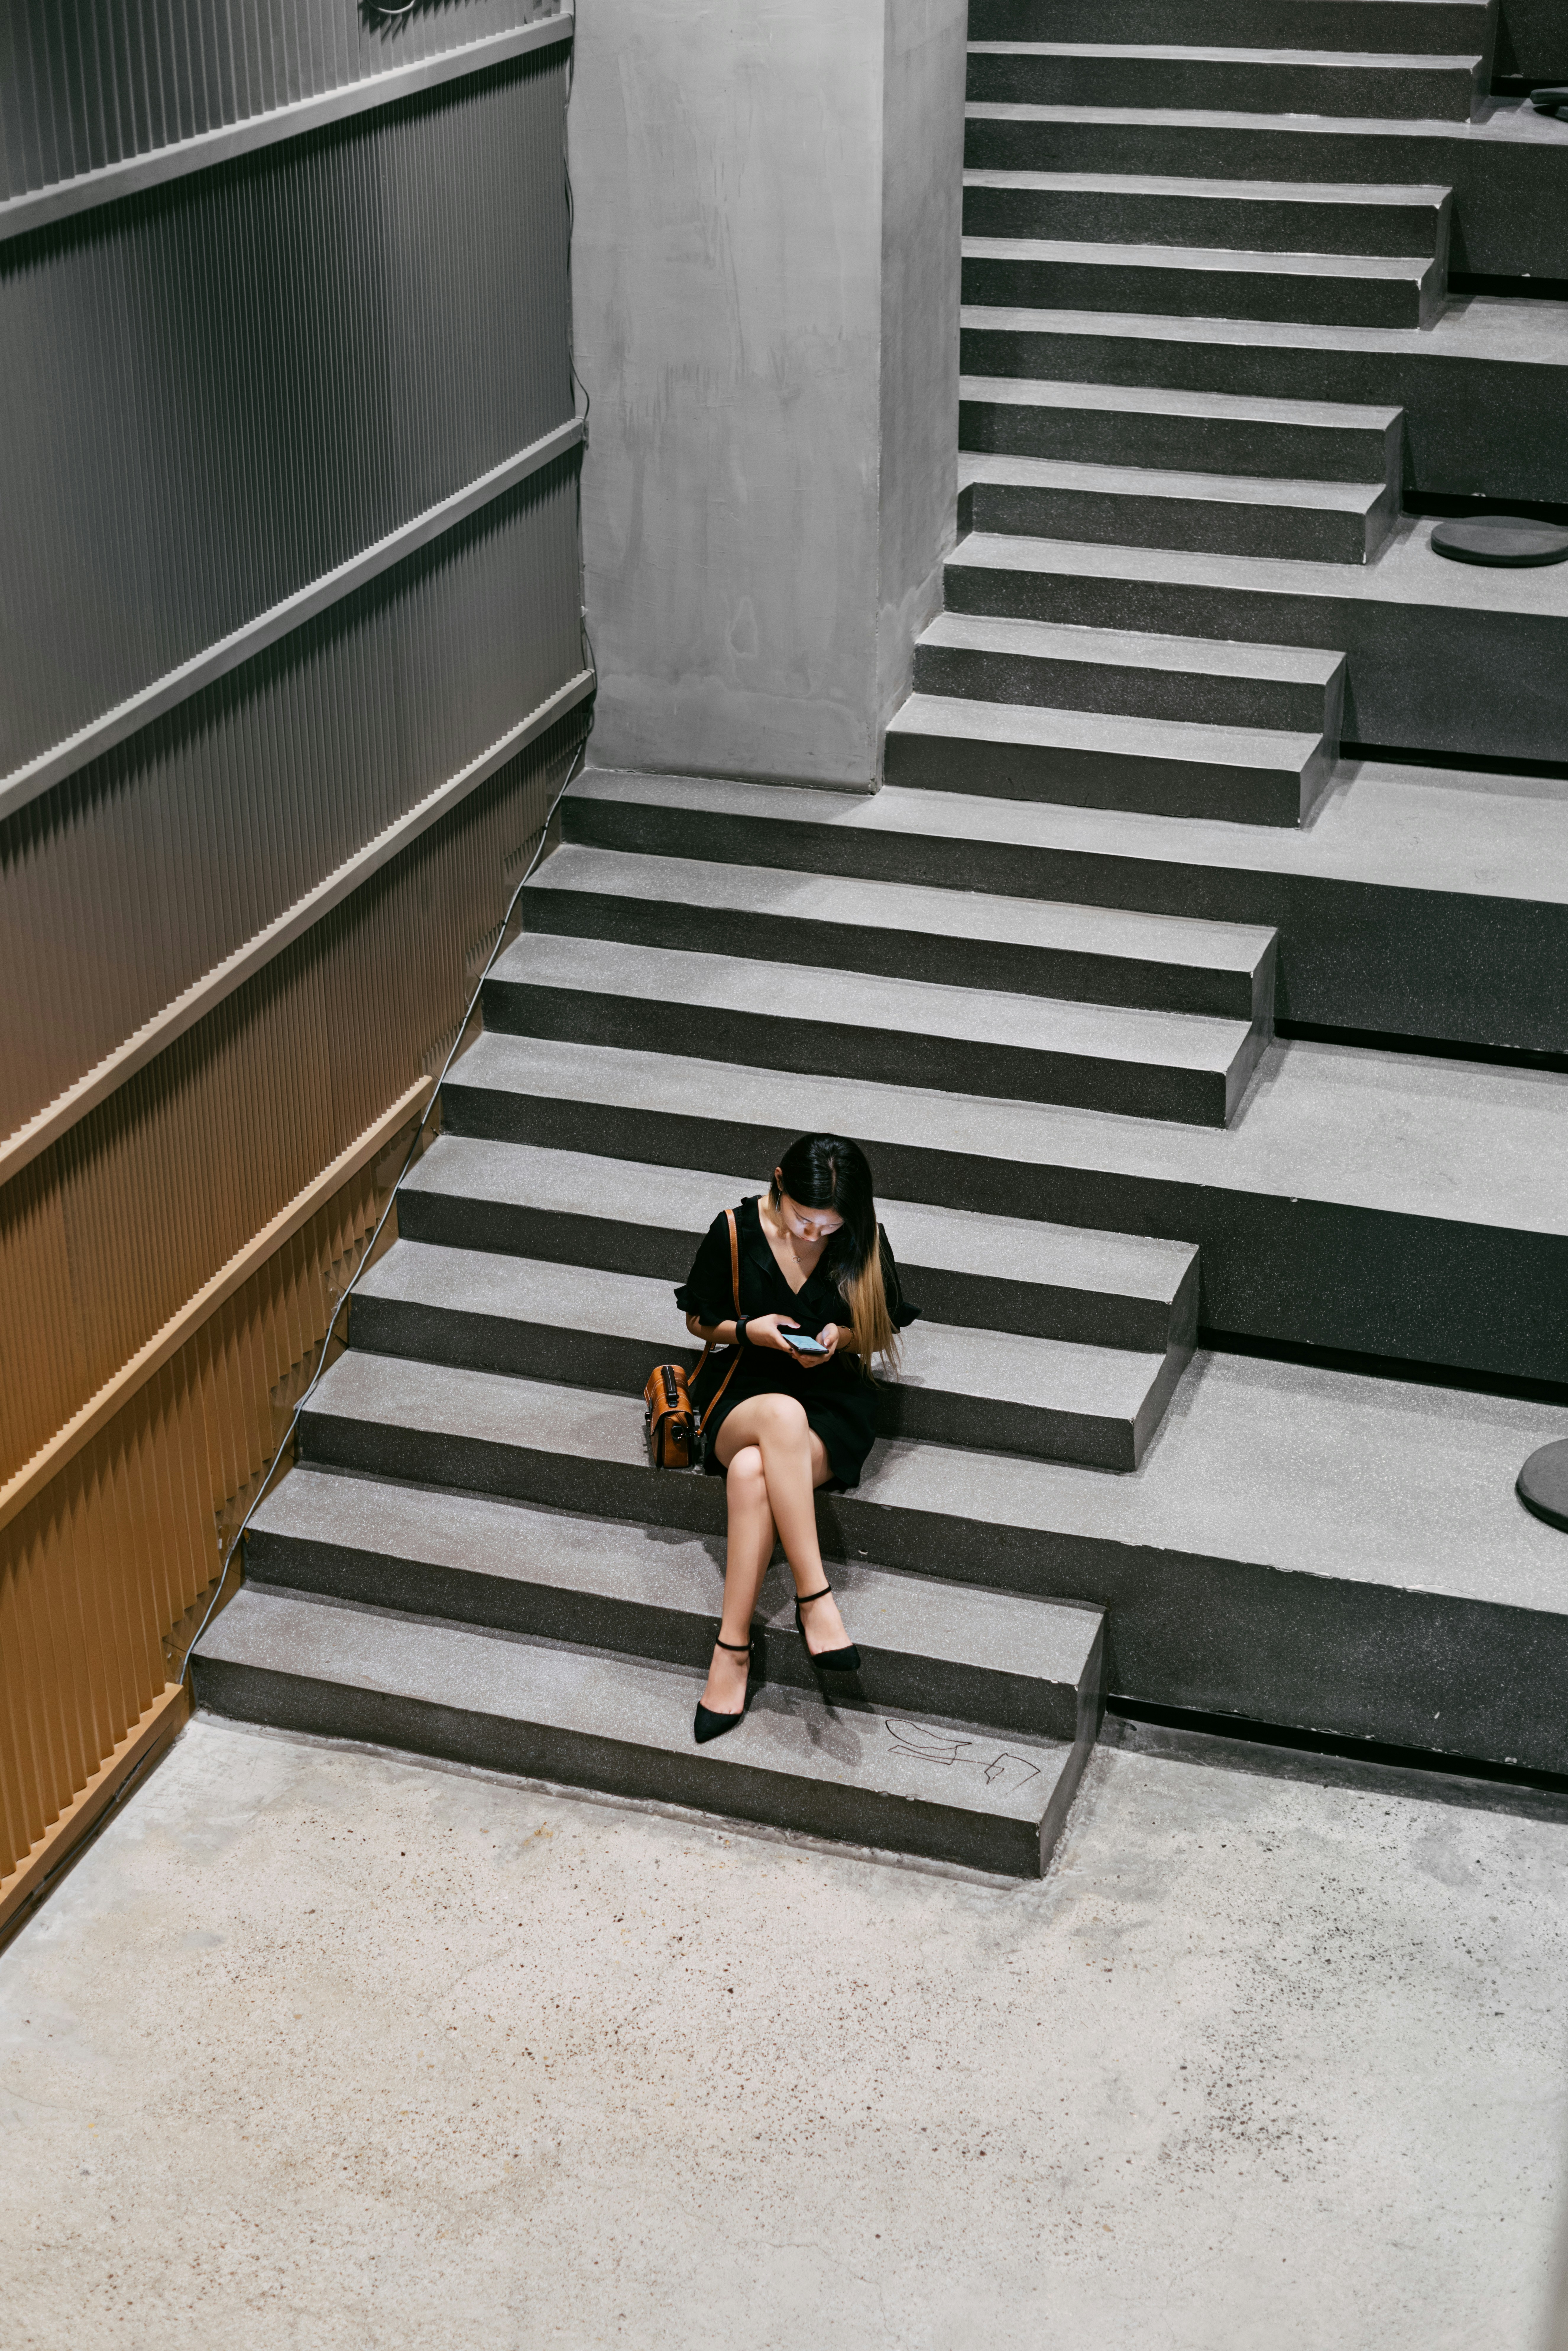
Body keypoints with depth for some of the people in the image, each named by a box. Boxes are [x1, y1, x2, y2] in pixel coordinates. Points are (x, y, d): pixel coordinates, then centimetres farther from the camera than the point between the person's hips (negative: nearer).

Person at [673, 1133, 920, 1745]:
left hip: (833, 1404, 0)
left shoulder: (863, 1244, -2)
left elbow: (883, 1330, 11)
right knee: (783, 1415, -41)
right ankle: (815, 1599, -40)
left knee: (751, 1472, -37)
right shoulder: (735, 1233, -2)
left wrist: (843, 1337, -12)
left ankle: (732, 1649, -33)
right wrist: (749, 1330, -11)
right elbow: (700, 1320, 10)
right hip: (743, 1399, 0)